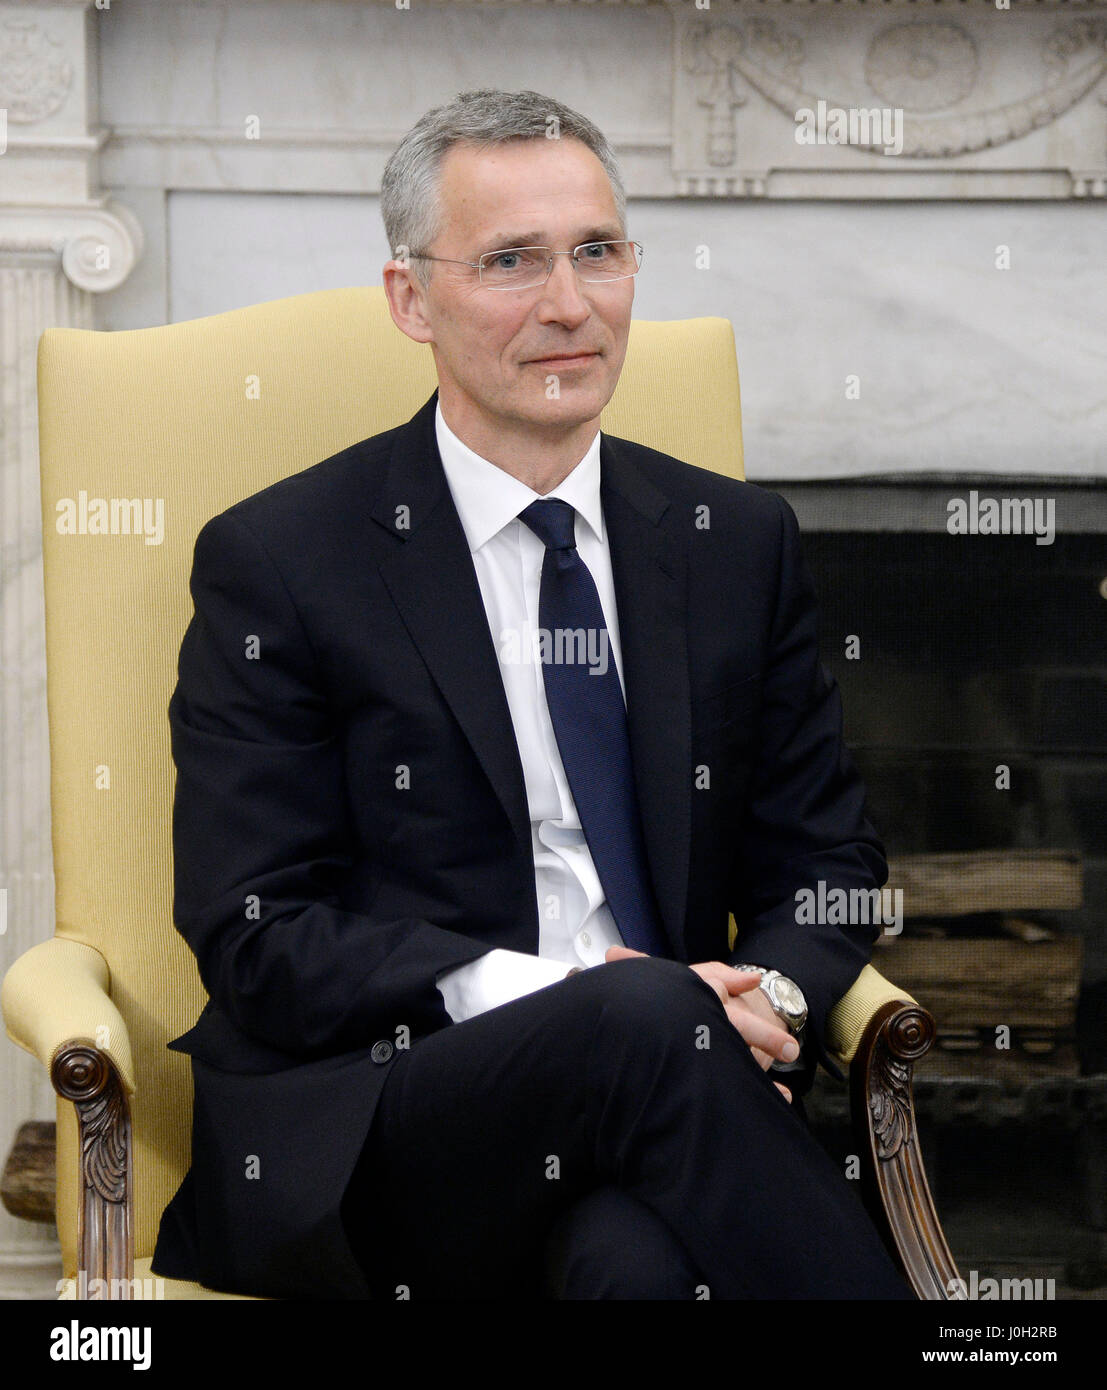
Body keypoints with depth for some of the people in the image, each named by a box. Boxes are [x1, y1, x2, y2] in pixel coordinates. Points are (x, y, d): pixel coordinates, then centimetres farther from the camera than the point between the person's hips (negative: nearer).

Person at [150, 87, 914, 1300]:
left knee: (638, 1252, -35)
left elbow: (823, 860, 16)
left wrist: (767, 995, -9)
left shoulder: (740, 540, 14)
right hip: (354, 1139, -1)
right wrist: (552, 997, -18)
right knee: (640, 1020, -33)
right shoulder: (277, 561, 1)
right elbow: (256, 940, -4)